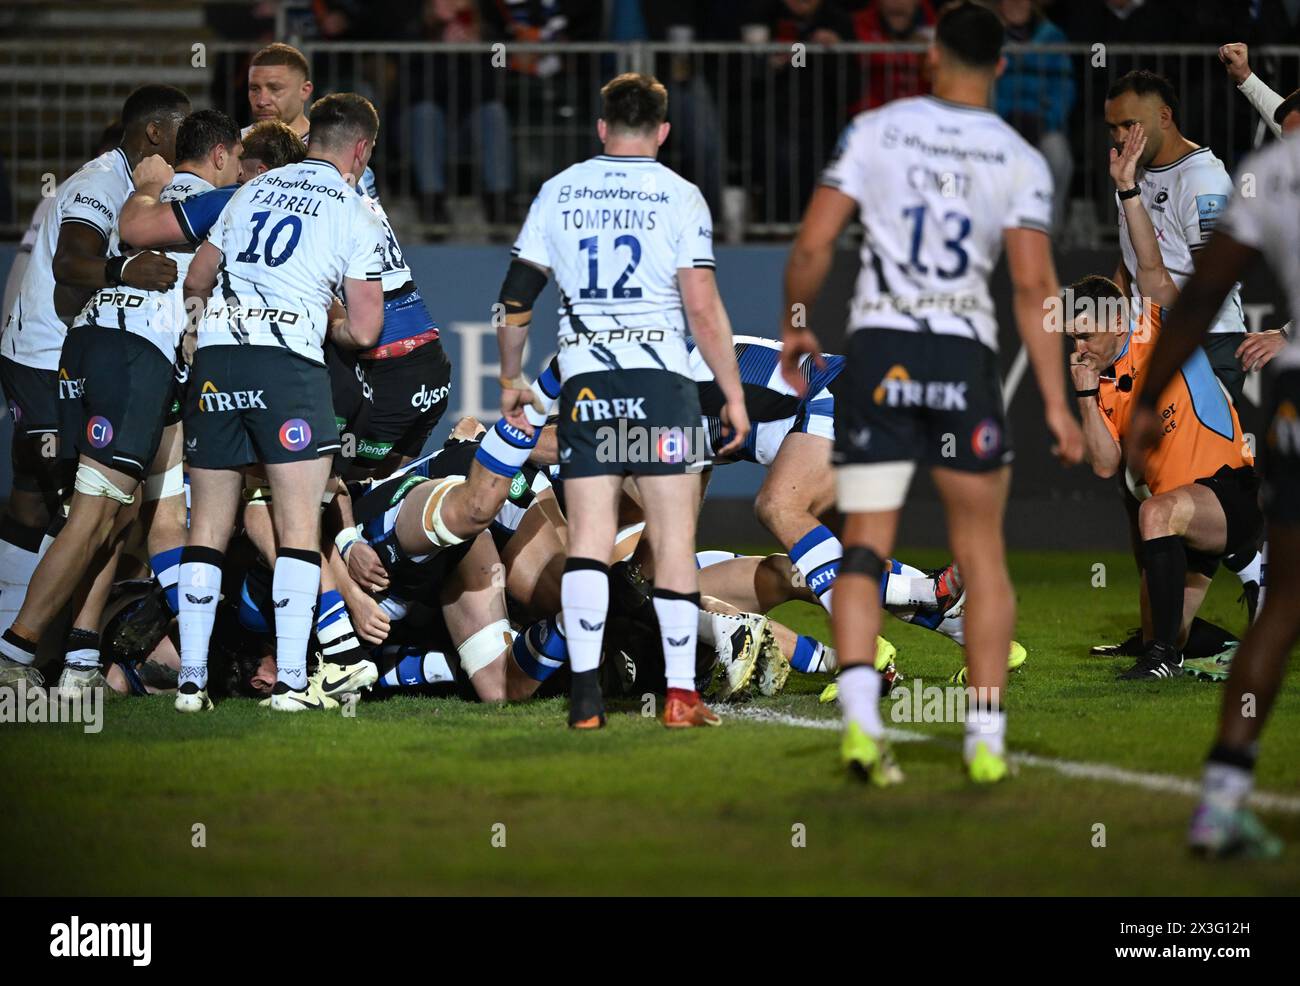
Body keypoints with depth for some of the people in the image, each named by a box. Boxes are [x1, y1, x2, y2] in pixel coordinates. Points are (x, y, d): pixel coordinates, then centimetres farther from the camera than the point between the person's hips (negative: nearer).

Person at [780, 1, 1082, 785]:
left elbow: (812, 246, -3)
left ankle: (861, 715, -17)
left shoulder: (876, 131, 1)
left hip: (880, 350, 0)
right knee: (982, 554, 11)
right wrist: (1055, 403, -4)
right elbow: (1035, 285, -6)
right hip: (966, 357, 0)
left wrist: (796, 325, 15)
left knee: (865, 548, 2)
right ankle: (988, 736, 8)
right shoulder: (1020, 161, 1)